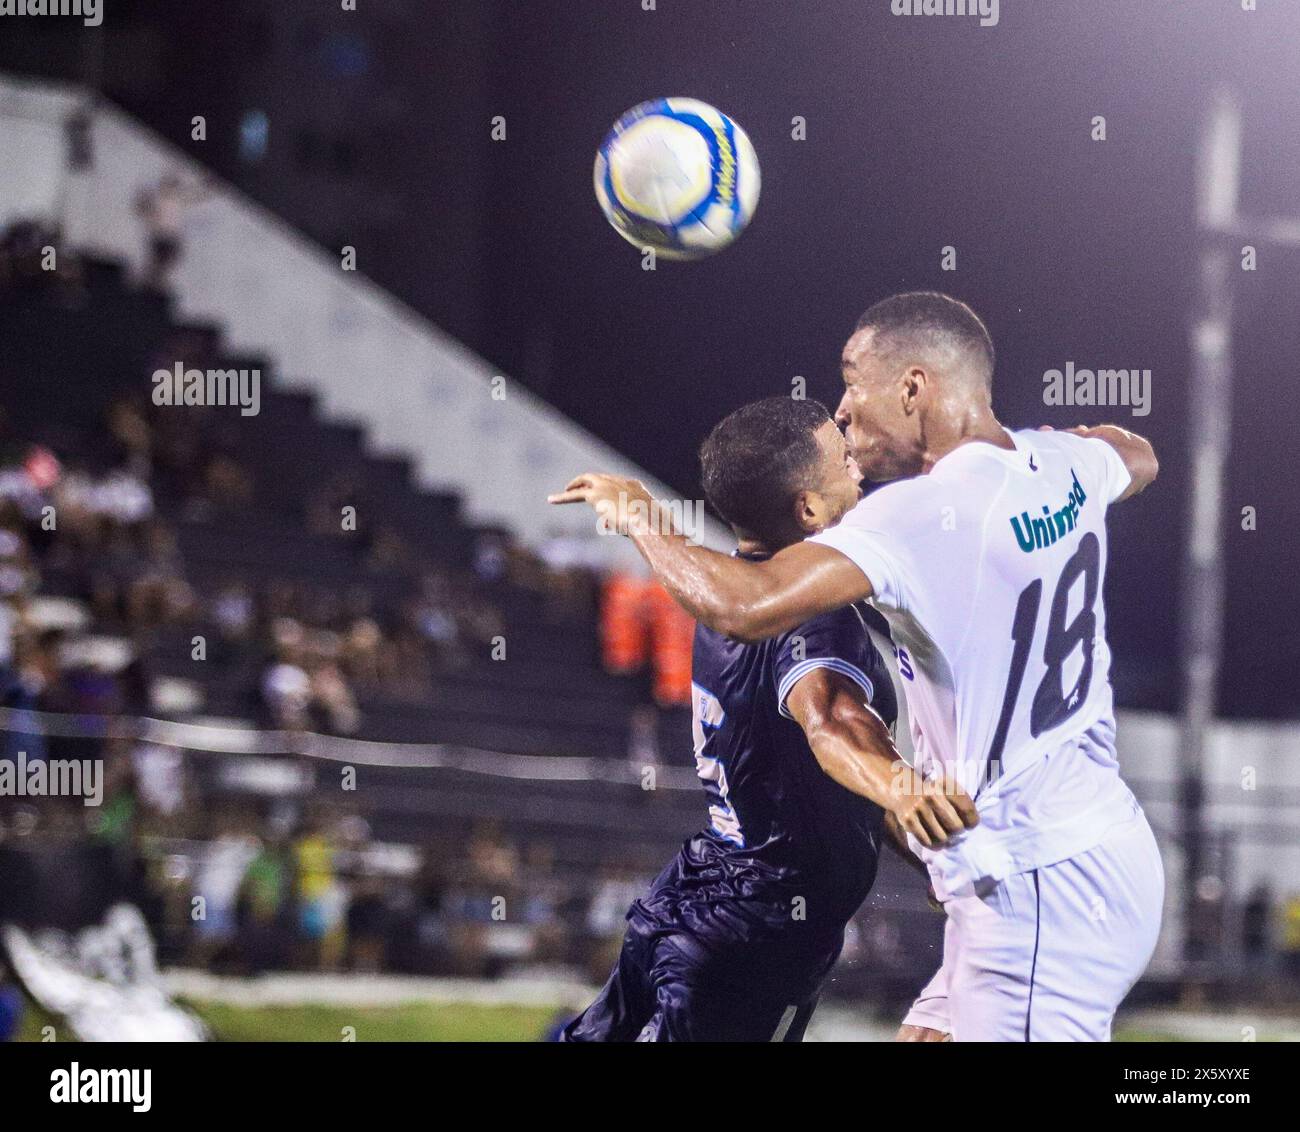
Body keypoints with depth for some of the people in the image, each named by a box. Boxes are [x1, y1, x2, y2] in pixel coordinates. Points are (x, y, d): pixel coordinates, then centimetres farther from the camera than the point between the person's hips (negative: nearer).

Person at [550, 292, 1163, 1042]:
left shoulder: (921, 516, -21)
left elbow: (743, 606, -30)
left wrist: (641, 520, -12)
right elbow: (1139, 459, 32)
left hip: (1039, 894, -10)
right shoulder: (1064, 464, 5)